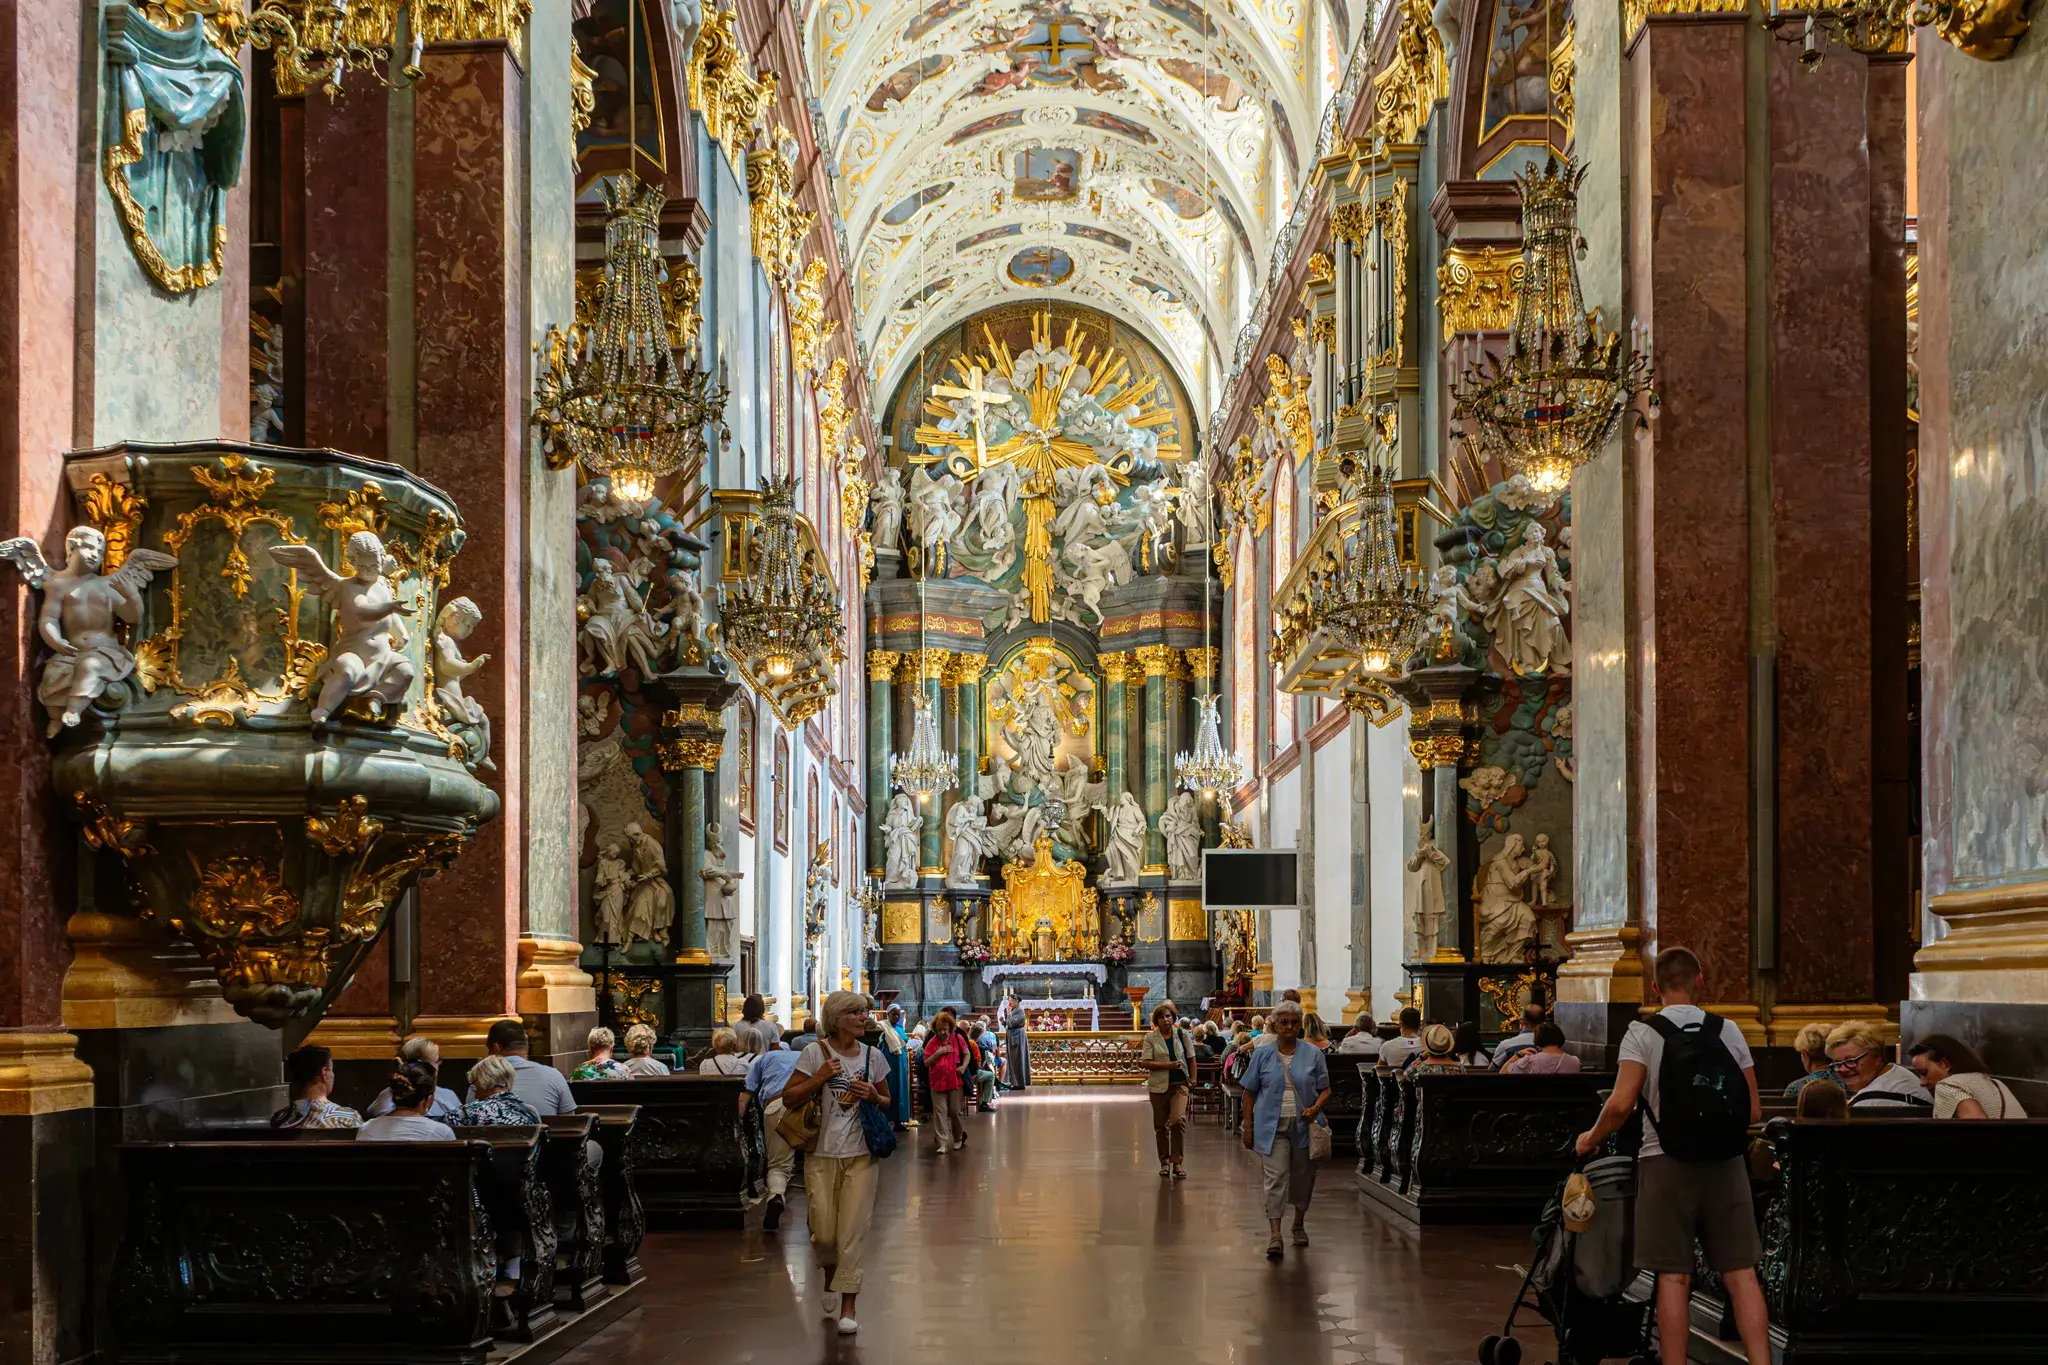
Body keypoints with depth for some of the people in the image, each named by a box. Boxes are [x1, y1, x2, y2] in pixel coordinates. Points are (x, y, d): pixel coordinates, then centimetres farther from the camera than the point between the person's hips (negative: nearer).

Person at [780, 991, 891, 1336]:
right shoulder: (816, 1052, -5)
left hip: (860, 1156, 2)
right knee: (824, 1232, 2)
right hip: (821, 1154, -2)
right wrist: (819, 1078, -17)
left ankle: (847, 1307, 3)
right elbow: (788, 1097, -4)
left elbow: (887, 1101, 16)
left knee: (854, 1230, -3)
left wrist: (873, 1096, -6)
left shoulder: (873, 1057, 4)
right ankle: (830, 1278, 35)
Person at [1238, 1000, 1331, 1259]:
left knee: (1303, 1177, 13)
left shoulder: (1313, 1054, 4)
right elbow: (1249, 1092, 7)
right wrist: (1248, 1126, 2)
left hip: (1304, 1126, 2)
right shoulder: (1262, 1055, 3)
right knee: (1275, 1179, -11)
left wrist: (1316, 1108, -15)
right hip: (1273, 1127, -1)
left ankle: (1299, 1225, 35)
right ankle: (1275, 1236, -16)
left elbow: (1325, 1089, 5)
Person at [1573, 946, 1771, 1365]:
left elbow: (1620, 1105, -15)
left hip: (1667, 1162, -2)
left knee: (1673, 1277, 1)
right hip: (1726, 1162, 2)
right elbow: (1754, 1112, 5)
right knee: (1741, 1273, 5)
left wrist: (1591, 1138, 3)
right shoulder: (1728, 1031, 5)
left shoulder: (1643, 1033, -4)